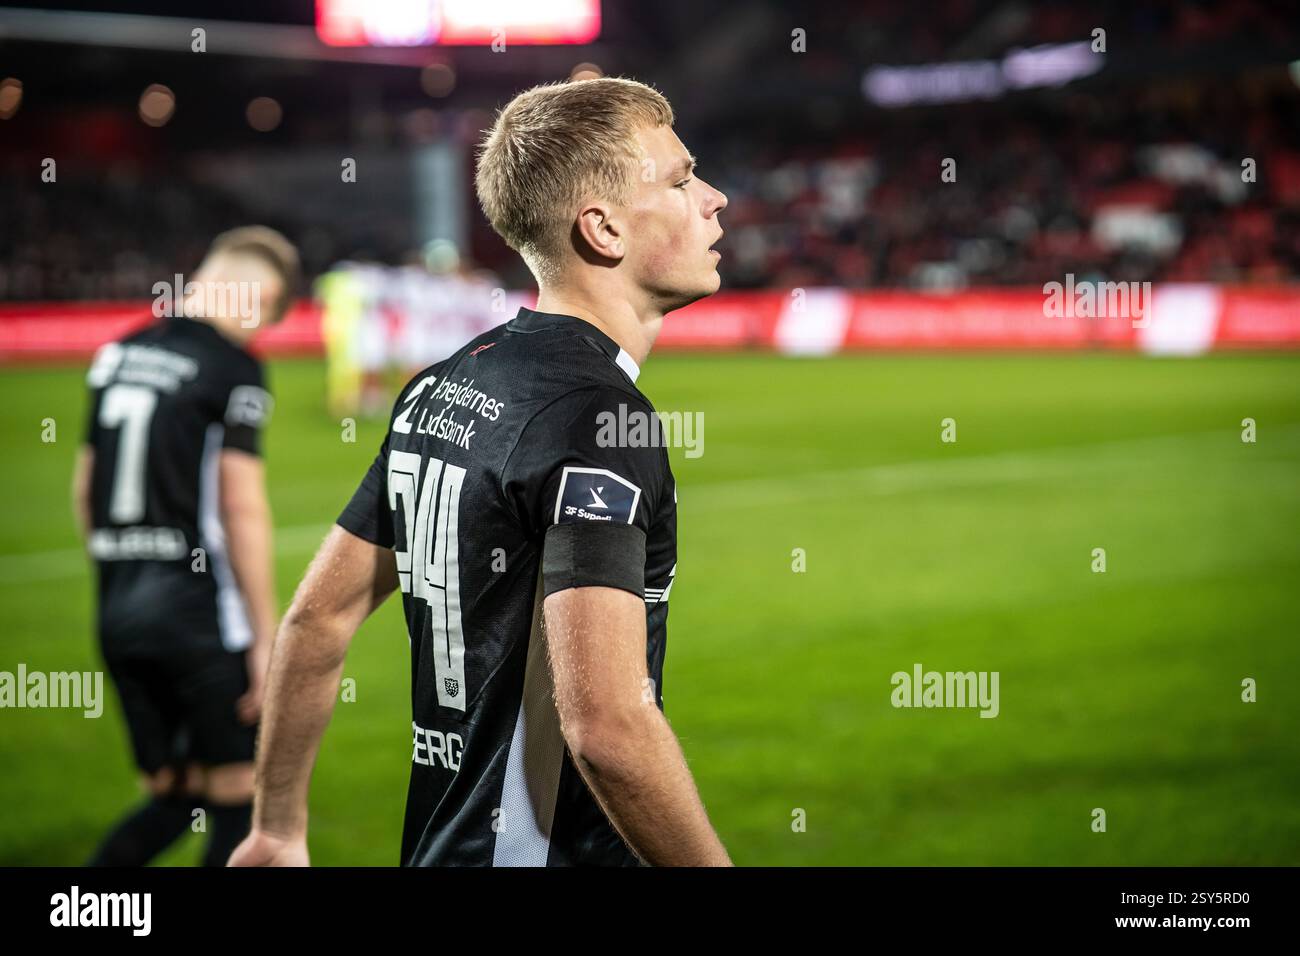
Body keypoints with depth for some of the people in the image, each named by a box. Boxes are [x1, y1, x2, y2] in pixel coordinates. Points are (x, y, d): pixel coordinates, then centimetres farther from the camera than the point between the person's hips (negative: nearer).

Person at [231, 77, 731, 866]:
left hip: (438, 845, 8)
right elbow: (606, 723, -27)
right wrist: (712, 862, -18)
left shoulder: (442, 387, 7)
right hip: (548, 848, -8)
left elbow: (316, 620, 12)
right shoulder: (598, 413, -19)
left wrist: (279, 831, 21)